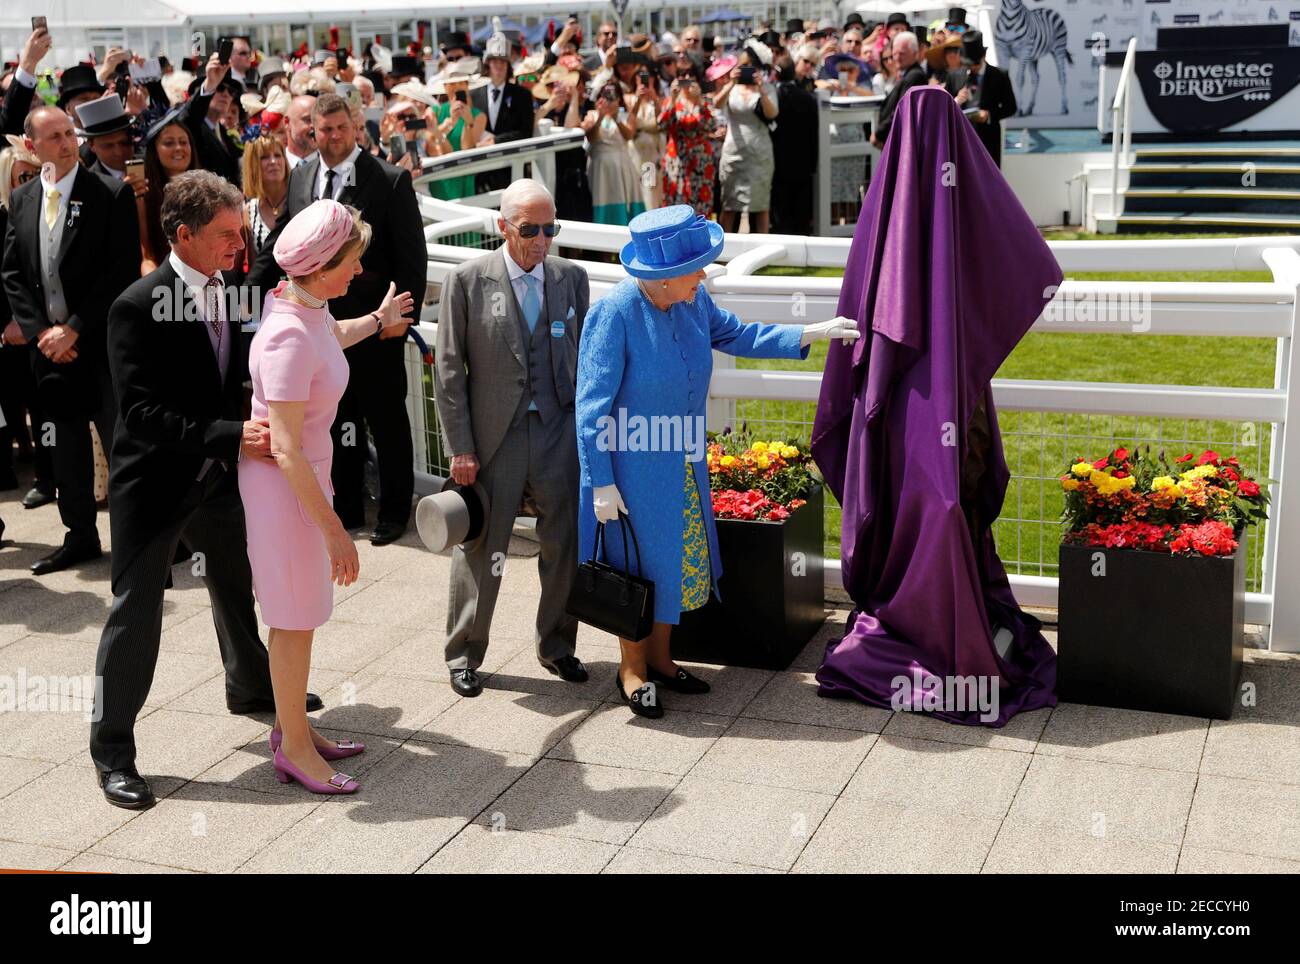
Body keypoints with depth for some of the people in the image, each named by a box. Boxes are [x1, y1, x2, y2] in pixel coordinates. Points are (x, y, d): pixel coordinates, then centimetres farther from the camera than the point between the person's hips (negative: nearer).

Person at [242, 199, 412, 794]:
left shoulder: (308, 307, -1)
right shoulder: (288, 338, -29)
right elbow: (288, 452, -28)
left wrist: (377, 320, 45)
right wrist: (334, 530, -25)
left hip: (306, 470, 9)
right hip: (281, 483, -9)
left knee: (301, 610, 19)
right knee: (294, 617, 4)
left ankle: (293, 727, 34)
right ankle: (294, 750, 19)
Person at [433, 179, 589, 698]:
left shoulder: (571, 278, 5)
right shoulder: (467, 280, -5)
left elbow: (585, 357, 10)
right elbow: (448, 369, -5)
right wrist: (460, 447, -8)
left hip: (559, 432, 3)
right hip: (494, 435, -3)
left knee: (564, 544, 11)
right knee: (481, 548, 7)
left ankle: (557, 646, 31)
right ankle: (464, 654, 24)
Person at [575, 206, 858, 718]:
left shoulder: (694, 301, -5)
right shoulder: (613, 313, -23)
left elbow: (737, 335, 15)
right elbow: (593, 408, -19)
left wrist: (810, 334, 7)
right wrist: (602, 483, -19)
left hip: (684, 464, 7)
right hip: (633, 466, -7)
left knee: (682, 558, 16)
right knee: (639, 564, 6)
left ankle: (659, 658, 34)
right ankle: (632, 669, 26)